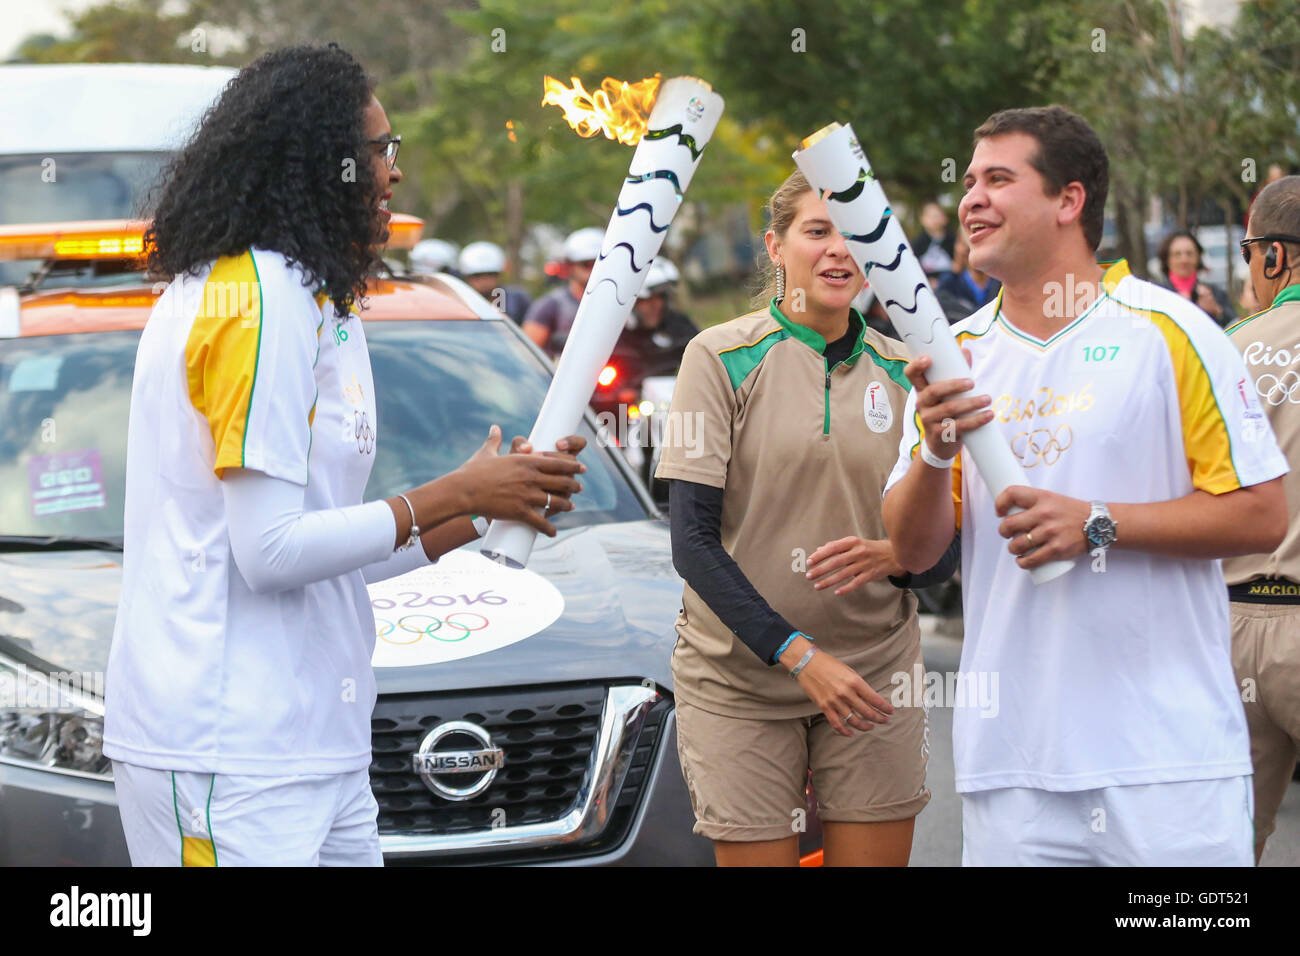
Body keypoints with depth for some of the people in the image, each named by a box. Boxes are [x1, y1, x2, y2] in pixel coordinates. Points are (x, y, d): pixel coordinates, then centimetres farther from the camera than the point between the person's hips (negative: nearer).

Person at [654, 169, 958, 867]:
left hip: (875, 672, 3)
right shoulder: (721, 357, -5)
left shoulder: (902, 373, 7)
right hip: (738, 676, -3)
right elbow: (691, 541, -10)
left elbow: (947, 548, 8)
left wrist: (894, 556, -16)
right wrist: (798, 653, -19)